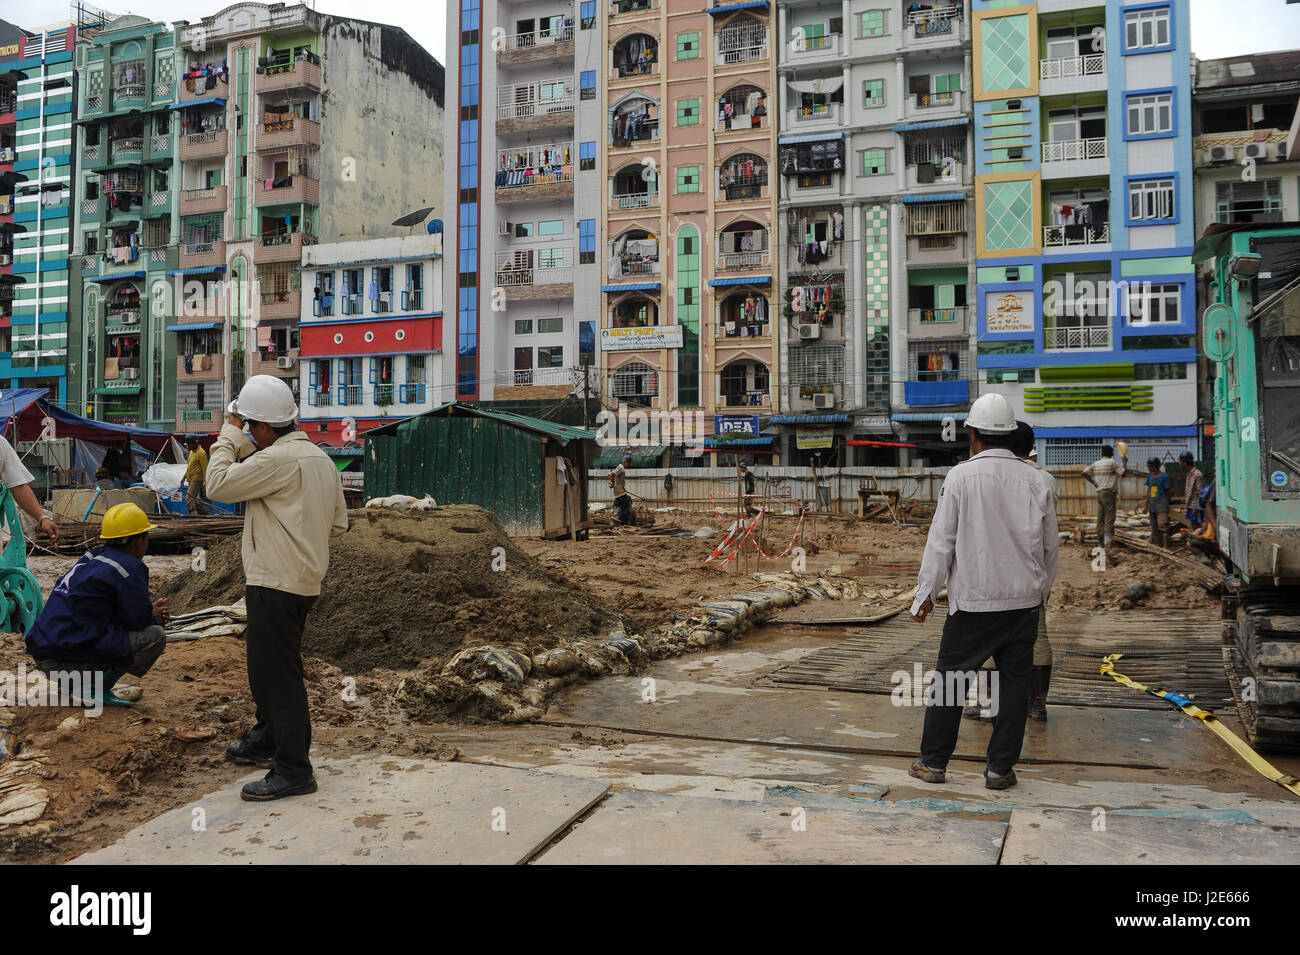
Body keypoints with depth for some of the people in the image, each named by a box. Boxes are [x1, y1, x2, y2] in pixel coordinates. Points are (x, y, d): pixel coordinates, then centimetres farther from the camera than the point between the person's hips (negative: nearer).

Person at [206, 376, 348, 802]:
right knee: (266, 664, 24)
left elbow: (217, 485, -14)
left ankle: (293, 770, -1)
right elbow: (339, 520, 15)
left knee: (278, 672, -5)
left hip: (276, 583, -10)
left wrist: (229, 436, -4)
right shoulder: (320, 457, 12)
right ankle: (266, 740, 40)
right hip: (303, 578, 10)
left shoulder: (278, 458, -18)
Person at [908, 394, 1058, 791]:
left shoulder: (960, 477, -8)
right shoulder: (1035, 481, 2)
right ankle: (1000, 768, 13)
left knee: (950, 677, 7)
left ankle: (933, 761, 13)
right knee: (1014, 682, 9)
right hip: (1023, 599, 3)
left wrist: (925, 593, 2)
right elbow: (1050, 546, 11)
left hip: (972, 600, -3)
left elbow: (941, 540, -7)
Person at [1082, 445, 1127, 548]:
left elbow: (1085, 473, 11)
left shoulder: (1096, 464, 11)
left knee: (1100, 518, 9)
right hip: (1109, 493, -6)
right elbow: (1123, 473, -9)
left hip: (1099, 492, 6)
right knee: (1109, 518, -7)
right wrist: (1124, 461, 3)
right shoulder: (1112, 462, -7)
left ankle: (1100, 539, 13)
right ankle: (1108, 541, -13)